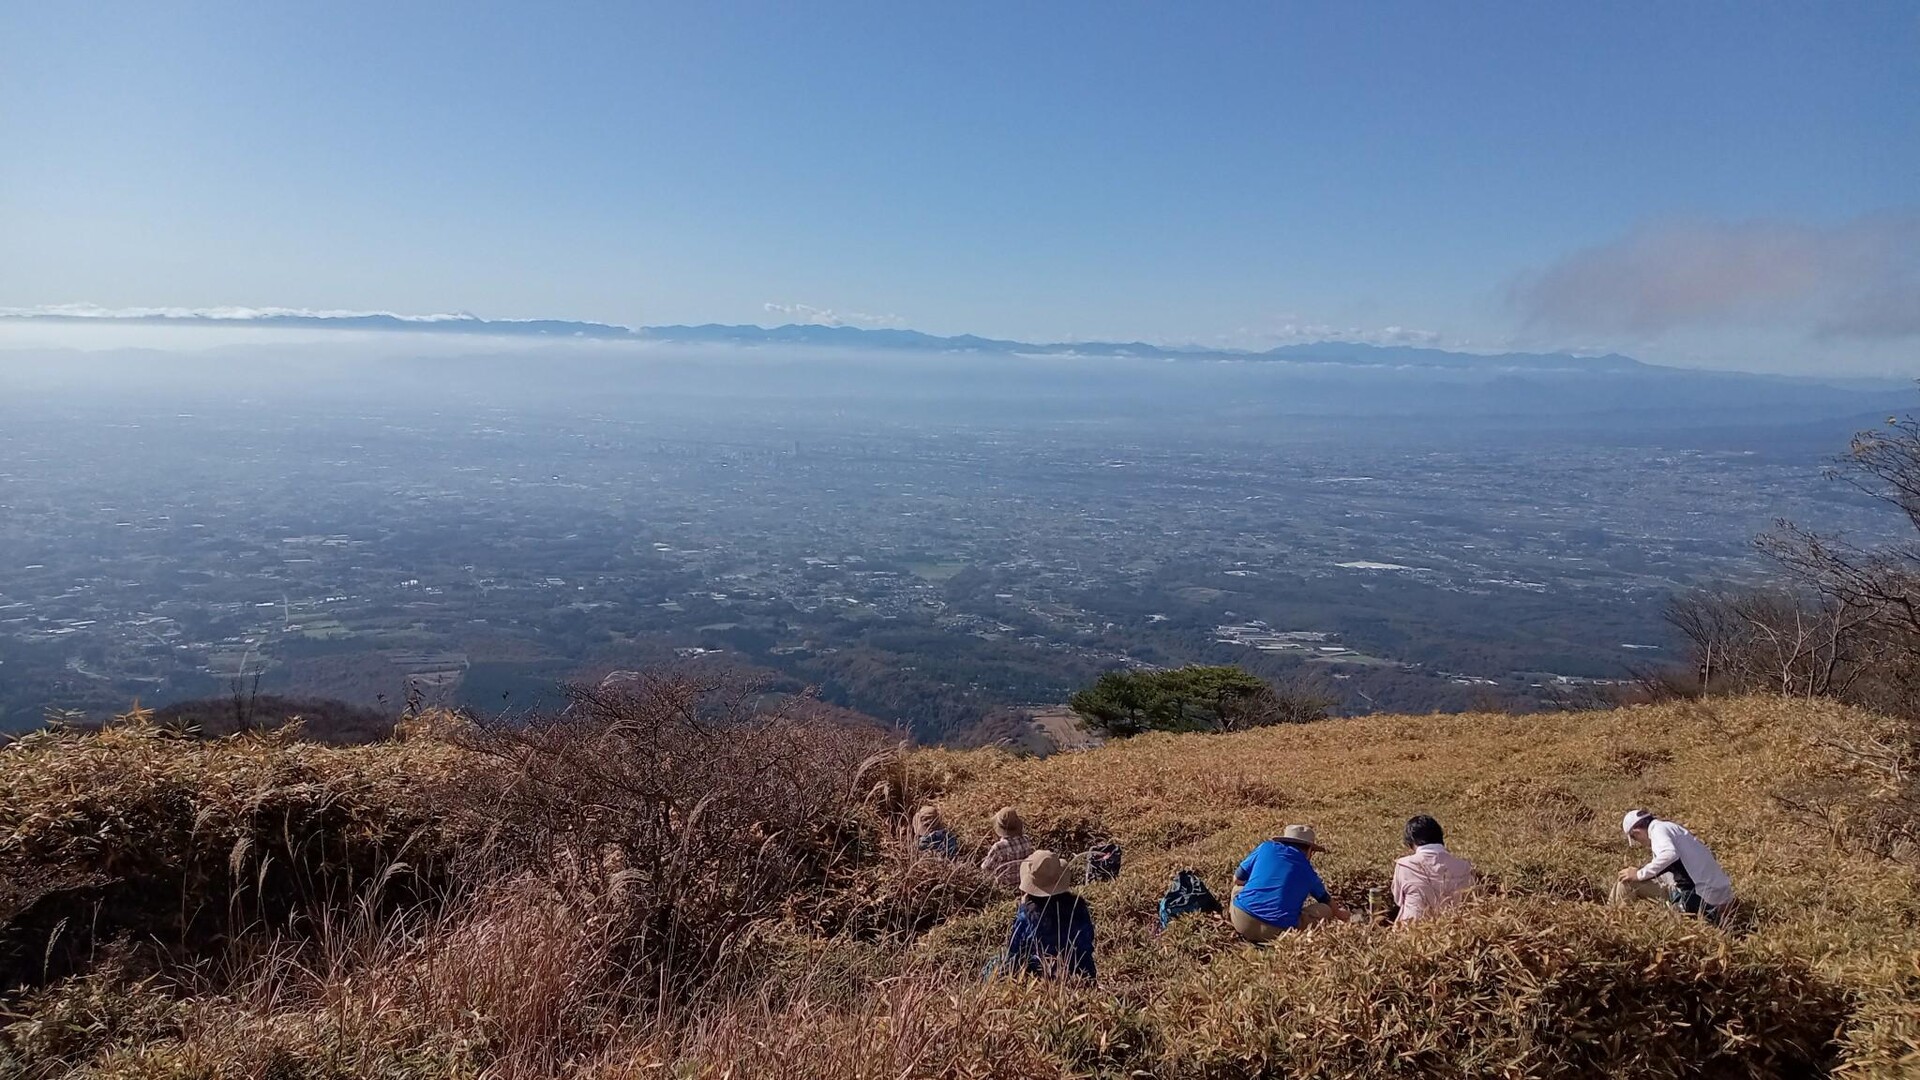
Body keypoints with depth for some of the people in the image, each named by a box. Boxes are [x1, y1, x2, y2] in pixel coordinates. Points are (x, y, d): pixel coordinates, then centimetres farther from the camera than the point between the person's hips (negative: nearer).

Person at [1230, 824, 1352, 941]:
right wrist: (1340, 914, 56)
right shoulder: (1308, 871, 15)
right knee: (1325, 910, 20)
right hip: (1277, 932, -1)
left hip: (1242, 921, 2)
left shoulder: (1266, 848, 12)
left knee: (1239, 885, 33)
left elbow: (1237, 879, 19)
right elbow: (1326, 900, 35)